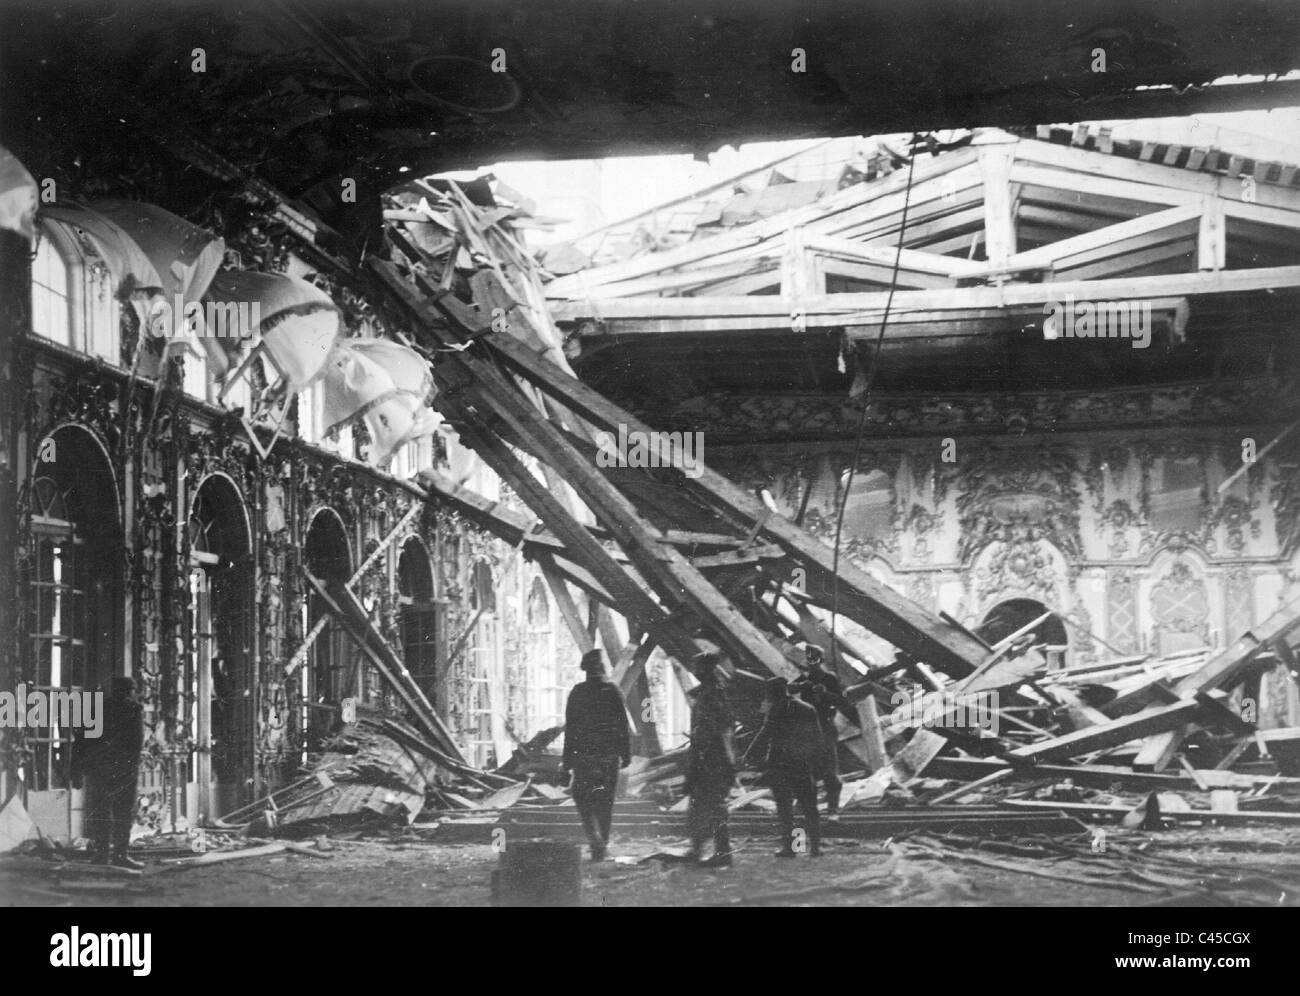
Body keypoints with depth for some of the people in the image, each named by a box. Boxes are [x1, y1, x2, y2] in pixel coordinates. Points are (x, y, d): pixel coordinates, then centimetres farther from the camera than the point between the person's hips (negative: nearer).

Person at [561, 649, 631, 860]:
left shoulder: (577, 692, -4)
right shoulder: (613, 691, -1)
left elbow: (570, 727, -3)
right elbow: (624, 726, -1)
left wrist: (567, 758, 2)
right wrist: (626, 754, 4)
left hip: (584, 754, -2)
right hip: (609, 755, 2)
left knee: (583, 798, 5)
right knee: (605, 801, 12)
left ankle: (595, 838, -16)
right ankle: (602, 845, 15)